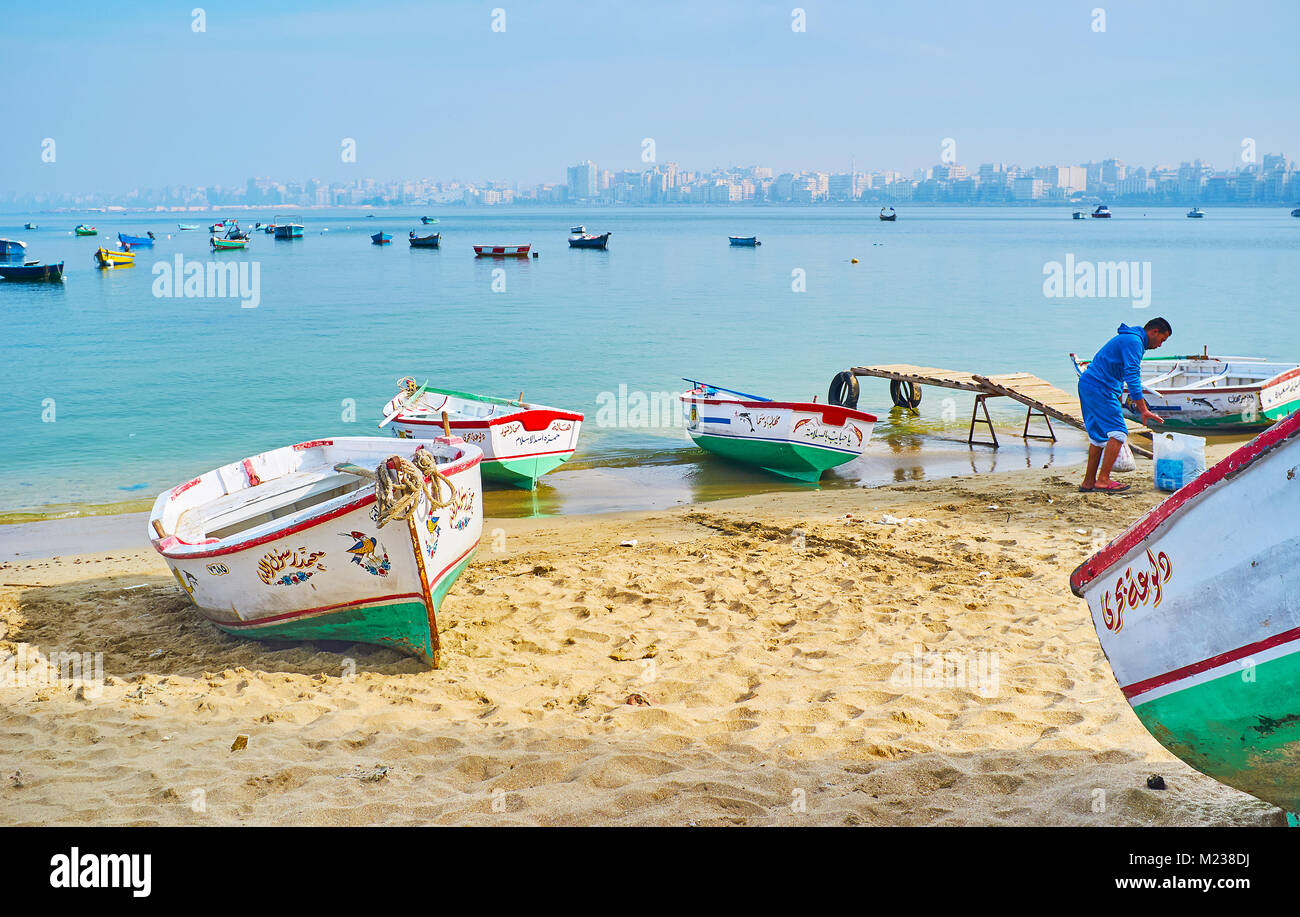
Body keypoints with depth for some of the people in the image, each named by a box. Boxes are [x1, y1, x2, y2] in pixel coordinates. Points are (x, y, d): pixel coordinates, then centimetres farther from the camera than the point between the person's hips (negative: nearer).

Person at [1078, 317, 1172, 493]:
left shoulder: (1127, 338, 22)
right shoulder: (1134, 342, -12)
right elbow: (1132, 376, -21)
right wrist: (1144, 410, -23)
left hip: (1087, 385, 11)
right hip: (1100, 389, -11)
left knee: (1099, 435, 14)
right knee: (1118, 432, -11)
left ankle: (1088, 482, 17)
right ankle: (1103, 480, -13)